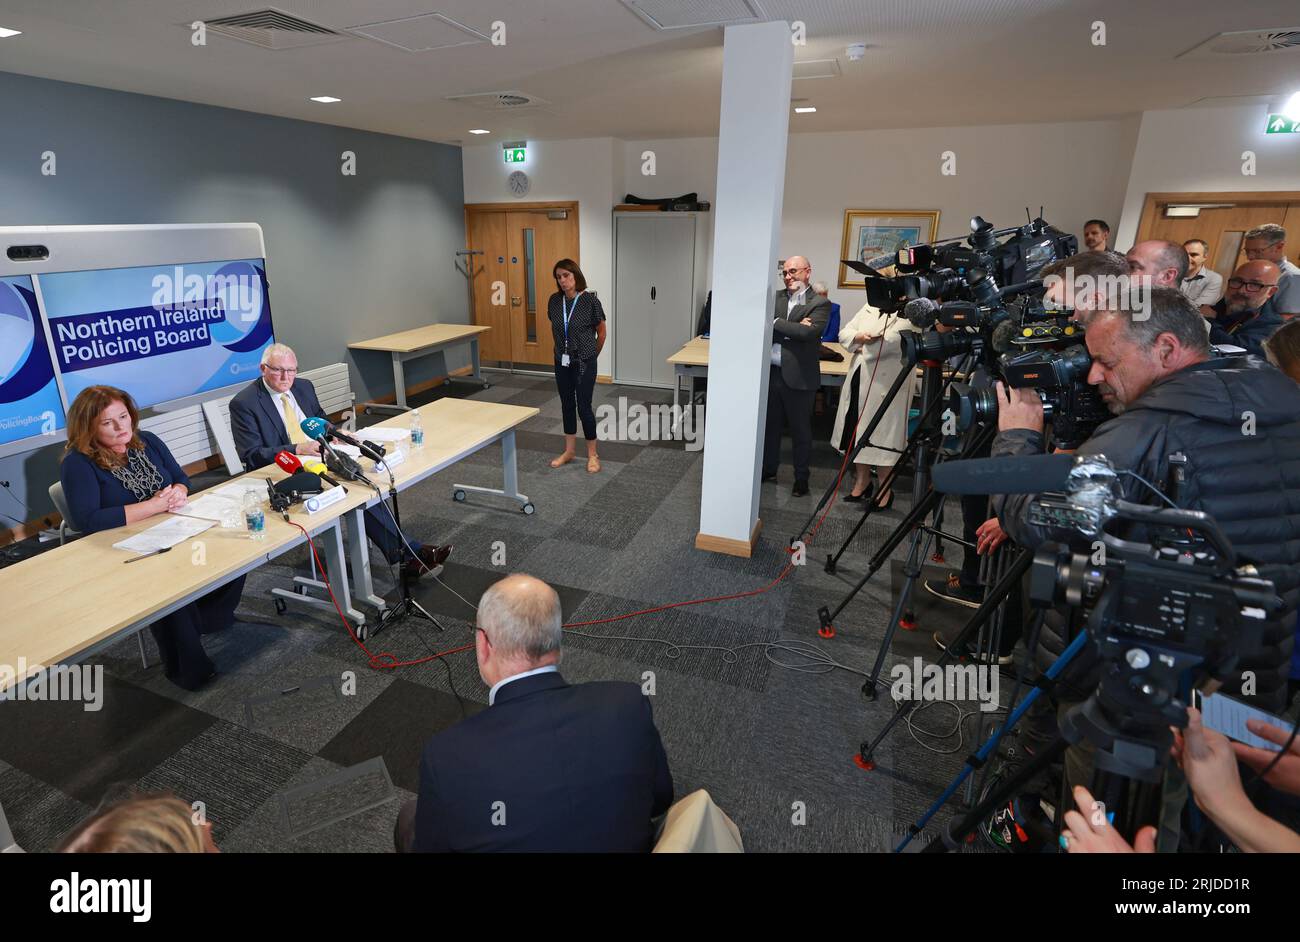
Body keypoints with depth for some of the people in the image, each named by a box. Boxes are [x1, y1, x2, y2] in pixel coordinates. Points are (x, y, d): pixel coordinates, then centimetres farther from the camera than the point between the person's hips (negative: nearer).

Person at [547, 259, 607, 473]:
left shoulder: (591, 301, -13)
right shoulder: (554, 301, 1)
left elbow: (601, 332, -1)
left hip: (584, 363, -5)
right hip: (562, 362, 5)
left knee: (583, 407, -3)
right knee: (567, 405, 12)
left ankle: (592, 455, 10)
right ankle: (569, 451, 24)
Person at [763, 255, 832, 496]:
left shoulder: (820, 304, -5)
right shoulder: (775, 298, 10)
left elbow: (809, 332, -20)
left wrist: (776, 324, -13)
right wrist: (793, 328, -16)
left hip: (798, 377, -4)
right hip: (771, 373, 4)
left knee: (801, 430, 7)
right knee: (770, 425, 15)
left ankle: (801, 478, 20)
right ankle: (769, 469, 30)